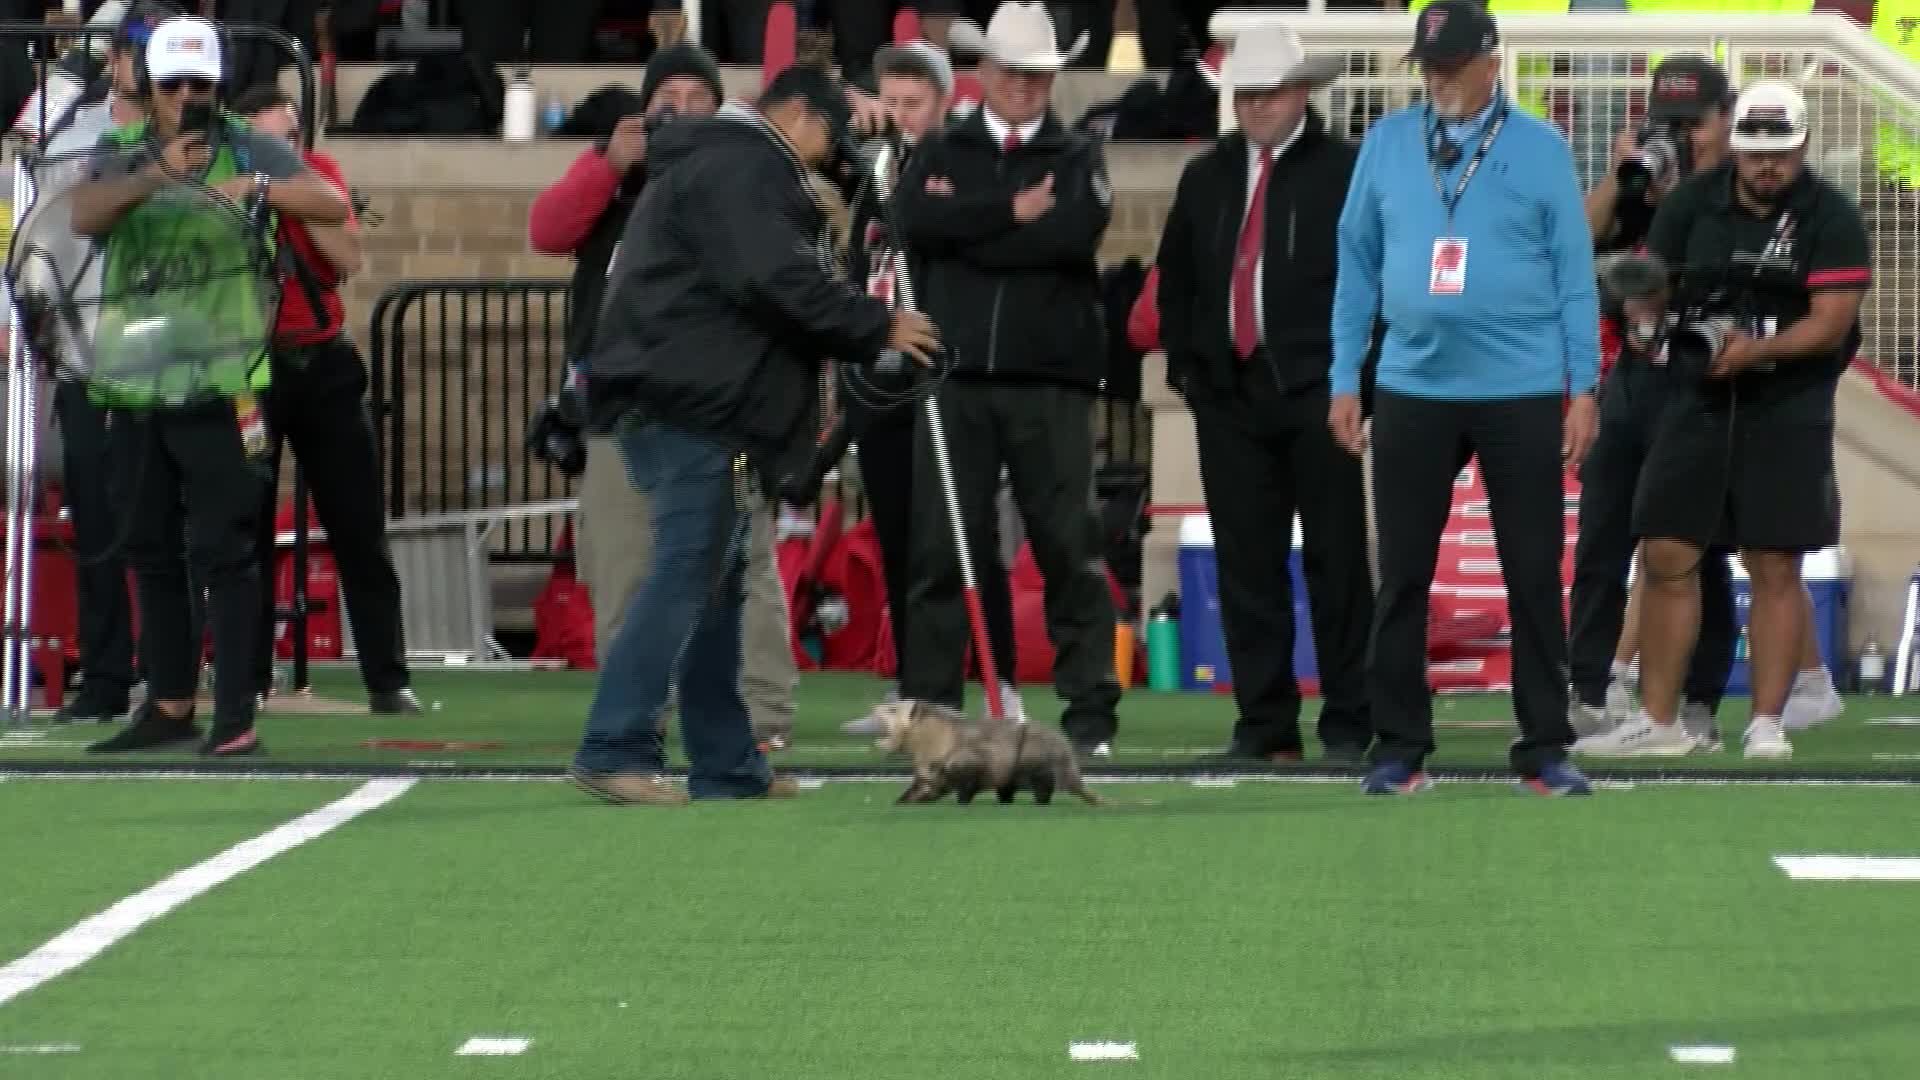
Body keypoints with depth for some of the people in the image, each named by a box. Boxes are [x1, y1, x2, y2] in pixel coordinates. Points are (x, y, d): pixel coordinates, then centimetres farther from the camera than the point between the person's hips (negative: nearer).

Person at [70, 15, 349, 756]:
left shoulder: (247, 149, 0)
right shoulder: (120, 153, 7)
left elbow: (333, 206, -9)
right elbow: (83, 216, -13)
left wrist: (257, 187, -25)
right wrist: (155, 174, -28)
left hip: (220, 383, -4)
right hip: (133, 382, 4)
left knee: (222, 550, -9)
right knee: (151, 551, 12)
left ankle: (236, 716, -10)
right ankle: (169, 706, 23)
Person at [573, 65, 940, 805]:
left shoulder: (710, 162, 26)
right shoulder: (741, 169, -9)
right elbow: (776, 280, -21)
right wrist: (877, 329, -11)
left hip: (685, 401, 11)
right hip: (691, 409, -11)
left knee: (716, 579, 13)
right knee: (688, 573, -12)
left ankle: (726, 763, 16)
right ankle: (614, 750, -16)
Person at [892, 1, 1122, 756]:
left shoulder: (1077, 158, 10)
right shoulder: (942, 155, 14)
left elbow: (1079, 229, -11)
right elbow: (914, 219, -8)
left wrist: (967, 226, -7)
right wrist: (1012, 212, -11)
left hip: (1050, 381, -1)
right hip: (957, 378, 1)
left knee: (1068, 546, -2)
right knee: (940, 547, 0)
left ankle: (1090, 713, 2)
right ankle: (928, 707, 4)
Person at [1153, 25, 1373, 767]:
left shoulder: (1345, 174, -2)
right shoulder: (1206, 178, 13)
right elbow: (1175, 277, 20)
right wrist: (1184, 364, 10)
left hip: (1316, 392, -4)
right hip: (1229, 392, 4)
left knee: (1335, 562, -1)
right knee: (1247, 566, 4)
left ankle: (1349, 723, 4)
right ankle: (1264, 723, 9)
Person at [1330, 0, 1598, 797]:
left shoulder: (1540, 151, 1)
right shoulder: (1386, 146, 6)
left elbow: (1574, 275, 2)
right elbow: (1357, 267, 10)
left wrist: (1583, 387, -3)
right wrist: (1344, 381, 5)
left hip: (1522, 394, -2)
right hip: (1412, 391, 2)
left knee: (1535, 574, 1)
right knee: (1402, 575, 4)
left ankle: (1544, 750, 8)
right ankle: (1399, 748, 11)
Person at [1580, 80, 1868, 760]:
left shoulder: (1831, 219, -5)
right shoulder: (1695, 202, 6)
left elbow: (1831, 322, -12)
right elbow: (1648, 280, 11)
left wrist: (1756, 350, -26)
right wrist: (1644, 309, -13)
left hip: (1786, 409, -3)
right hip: (1696, 401, 3)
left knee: (1774, 568, -3)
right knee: (1667, 557, -1)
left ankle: (1767, 723, 4)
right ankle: (1657, 722, 6)